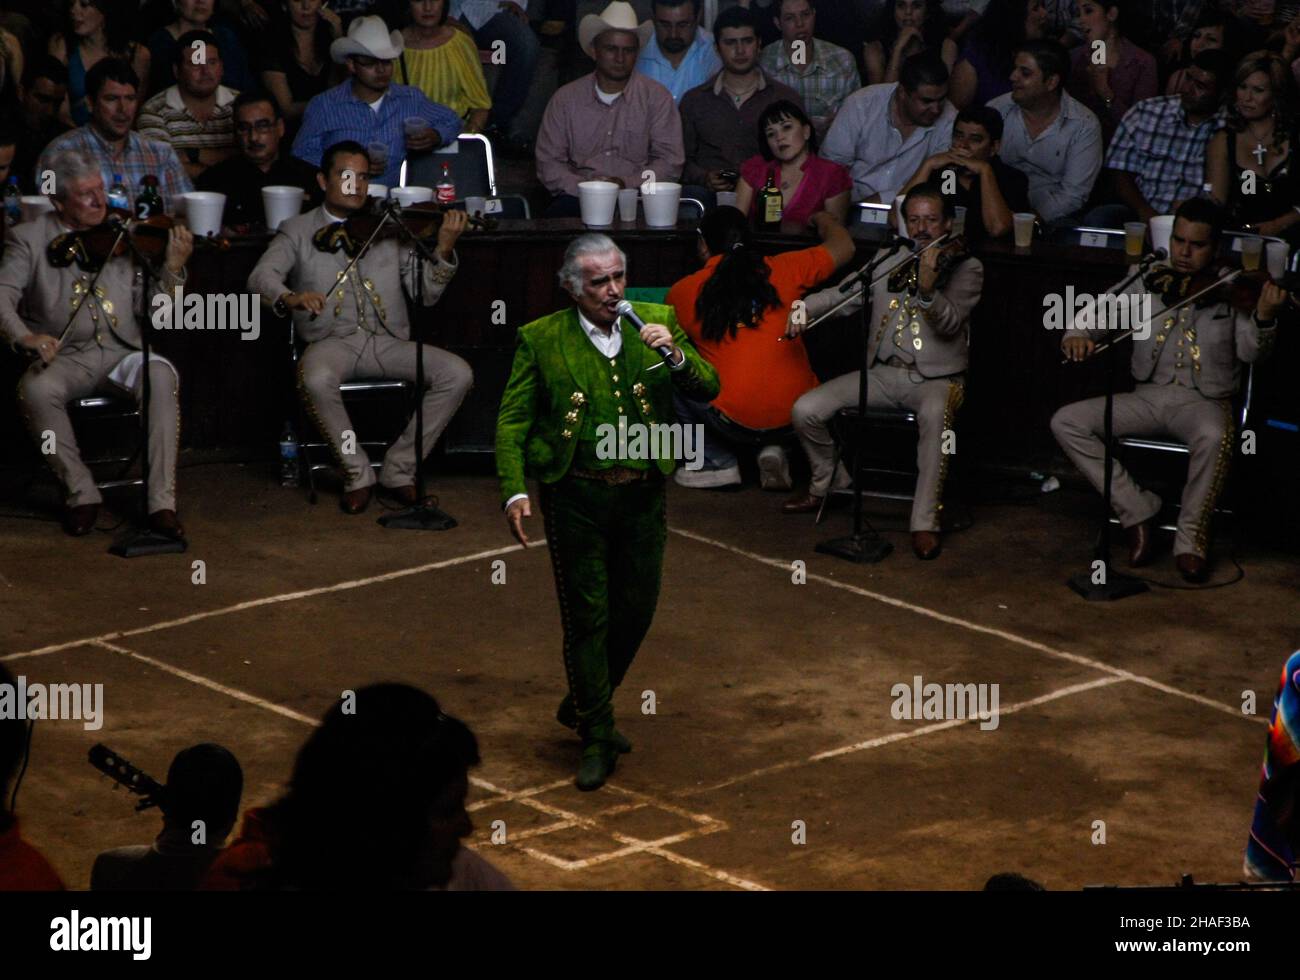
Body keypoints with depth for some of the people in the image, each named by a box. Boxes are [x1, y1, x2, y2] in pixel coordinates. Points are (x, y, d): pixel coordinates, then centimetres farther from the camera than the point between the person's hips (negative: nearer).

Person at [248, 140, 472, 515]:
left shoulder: (390, 229, 14)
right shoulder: (298, 231, 10)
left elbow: (426, 294, 7)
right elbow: (261, 276, -6)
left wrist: (443, 250, -11)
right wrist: (289, 297, -29)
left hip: (388, 343, 3)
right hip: (331, 342, -2)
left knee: (457, 374, -21)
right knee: (315, 379, -37)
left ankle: (399, 470, -9)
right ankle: (358, 474, -15)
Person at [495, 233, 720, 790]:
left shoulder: (656, 323, 3)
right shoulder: (541, 339, -4)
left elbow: (708, 390, 2)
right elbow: (512, 421, -3)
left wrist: (676, 355, -18)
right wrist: (514, 491, -14)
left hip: (642, 494, 3)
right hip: (576, 498, -3)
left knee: (637, 609, 12)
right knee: (586, 617, 1)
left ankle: (582, 707, 35)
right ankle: (596, 738, 13)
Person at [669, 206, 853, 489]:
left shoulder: (683, 292, 0)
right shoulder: (783, 269, 1)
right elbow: (844, 248, 15)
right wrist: (825, 220, 37)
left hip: (735, 423, -3)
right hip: (796, 418, 3)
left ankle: (717, 463, 15)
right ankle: (773, 450, 13)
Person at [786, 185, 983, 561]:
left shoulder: (966, 269, -1)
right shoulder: (890, 263, 14)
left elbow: (949, 323, -17)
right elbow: (844, 295, 14)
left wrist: (927, 289, -36)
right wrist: (806, 308, -6)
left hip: (936, 378, -5)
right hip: (883, 372, 5)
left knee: (936, 415, -41)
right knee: (805, 410, -10)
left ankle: (925, 522, -34)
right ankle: (827, 484, 17)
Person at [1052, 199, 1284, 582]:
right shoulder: (1150, 284, 7)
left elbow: (1249, 352, -10)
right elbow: (1098, 312, 8)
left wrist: (1263, 319, -32)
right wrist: (1077, 333, -16)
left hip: (1205, 401, -4)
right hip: (1149, 397, 4)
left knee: (1215, 437, -39)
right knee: (1066, 421, -12)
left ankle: (1191, 537, -19)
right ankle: (1136, 511, -8)